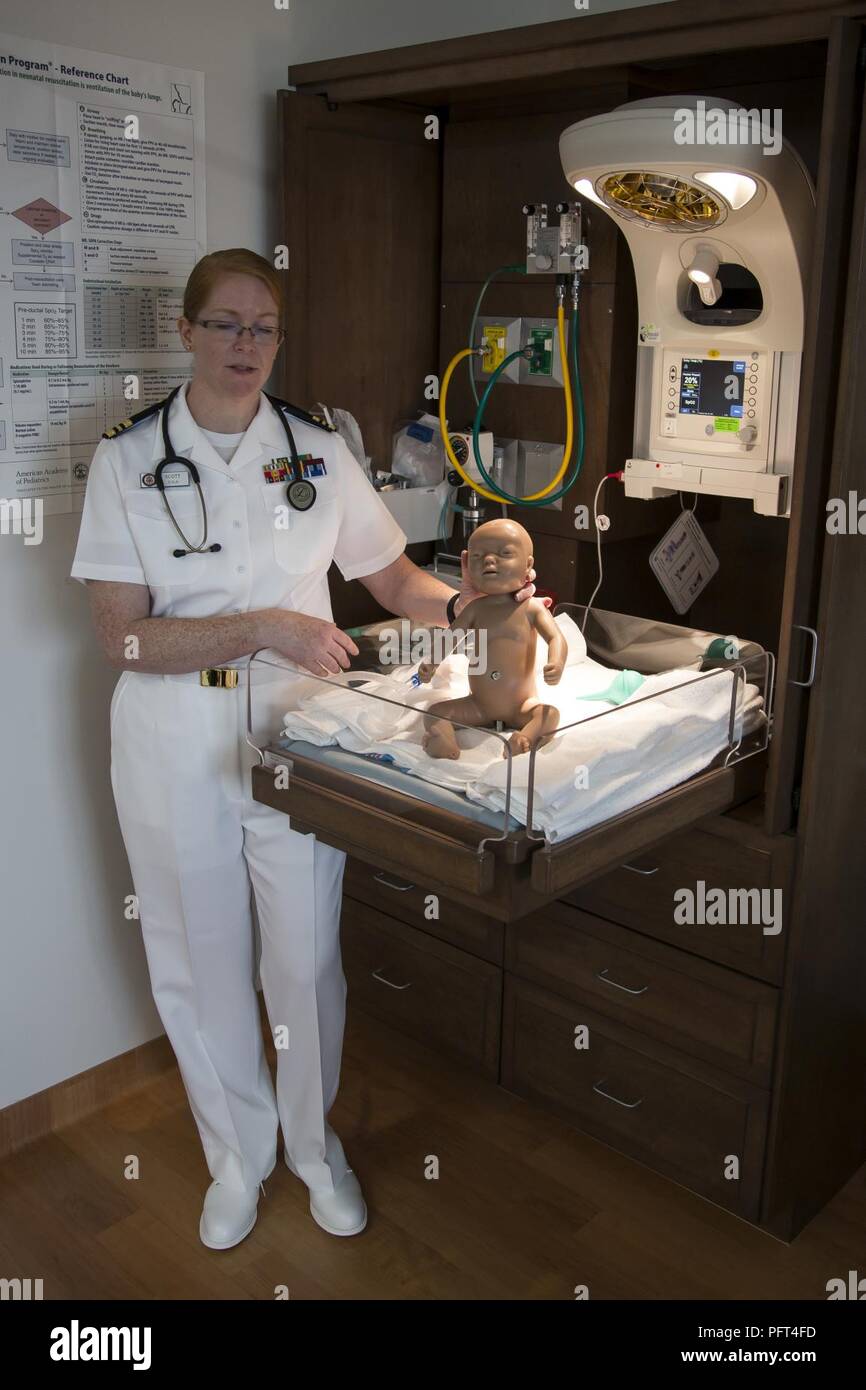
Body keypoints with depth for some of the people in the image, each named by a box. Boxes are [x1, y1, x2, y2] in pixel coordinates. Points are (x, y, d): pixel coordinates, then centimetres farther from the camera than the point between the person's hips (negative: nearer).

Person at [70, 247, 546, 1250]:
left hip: (296, 727, 1)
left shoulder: (318, 453, 1)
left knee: (306, 954, 8)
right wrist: (264, 627, -22)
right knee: (202, 959, 11)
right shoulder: (127, 458, -5)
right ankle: (237, 1156, 37)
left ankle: (314, 1145, 36)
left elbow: (391, 577, 7)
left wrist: (457, 601, -14)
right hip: (176, 737, -1)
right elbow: (123, 638, -11)